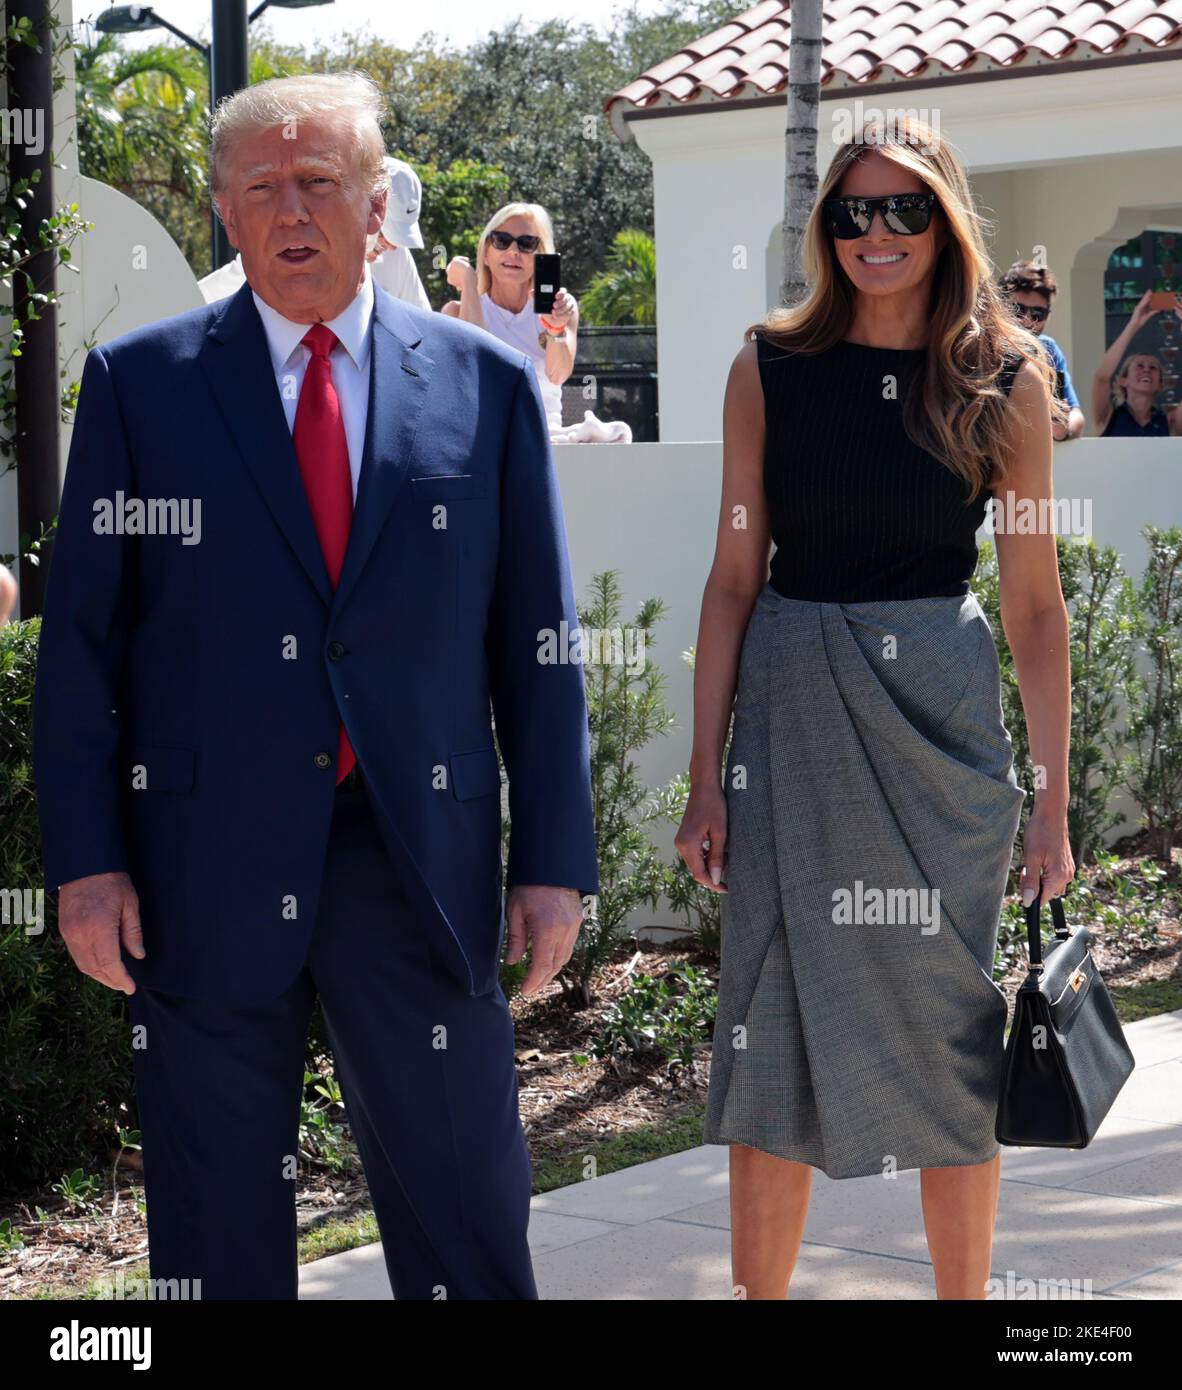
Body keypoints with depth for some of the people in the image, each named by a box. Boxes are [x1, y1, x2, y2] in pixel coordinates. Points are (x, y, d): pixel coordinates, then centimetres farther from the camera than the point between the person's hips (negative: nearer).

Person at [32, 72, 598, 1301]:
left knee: (467, 1221, 7)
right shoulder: (137, 381, 4)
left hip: (421, 859, 1)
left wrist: (554, 859, 2)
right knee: (215, 1229, 10)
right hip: (203, 863, 0)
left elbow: (537, 642, 6)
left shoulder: (486, 384, 5)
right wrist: (84, 858, -4)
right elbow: (79, 636, 3)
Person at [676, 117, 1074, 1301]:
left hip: (940, 714, 0)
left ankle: (966, 1293, 21)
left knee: (950, 1029, 7)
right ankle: (758, 1292, 17)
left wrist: (1050, 800, -1)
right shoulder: (771, 367, 1)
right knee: (774, 1026, 4)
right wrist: (706, 781, -1)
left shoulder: (1006, 379, 0)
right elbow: (734, 577, 2)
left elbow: (1035, 603, 1)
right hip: (790, 708, 1)